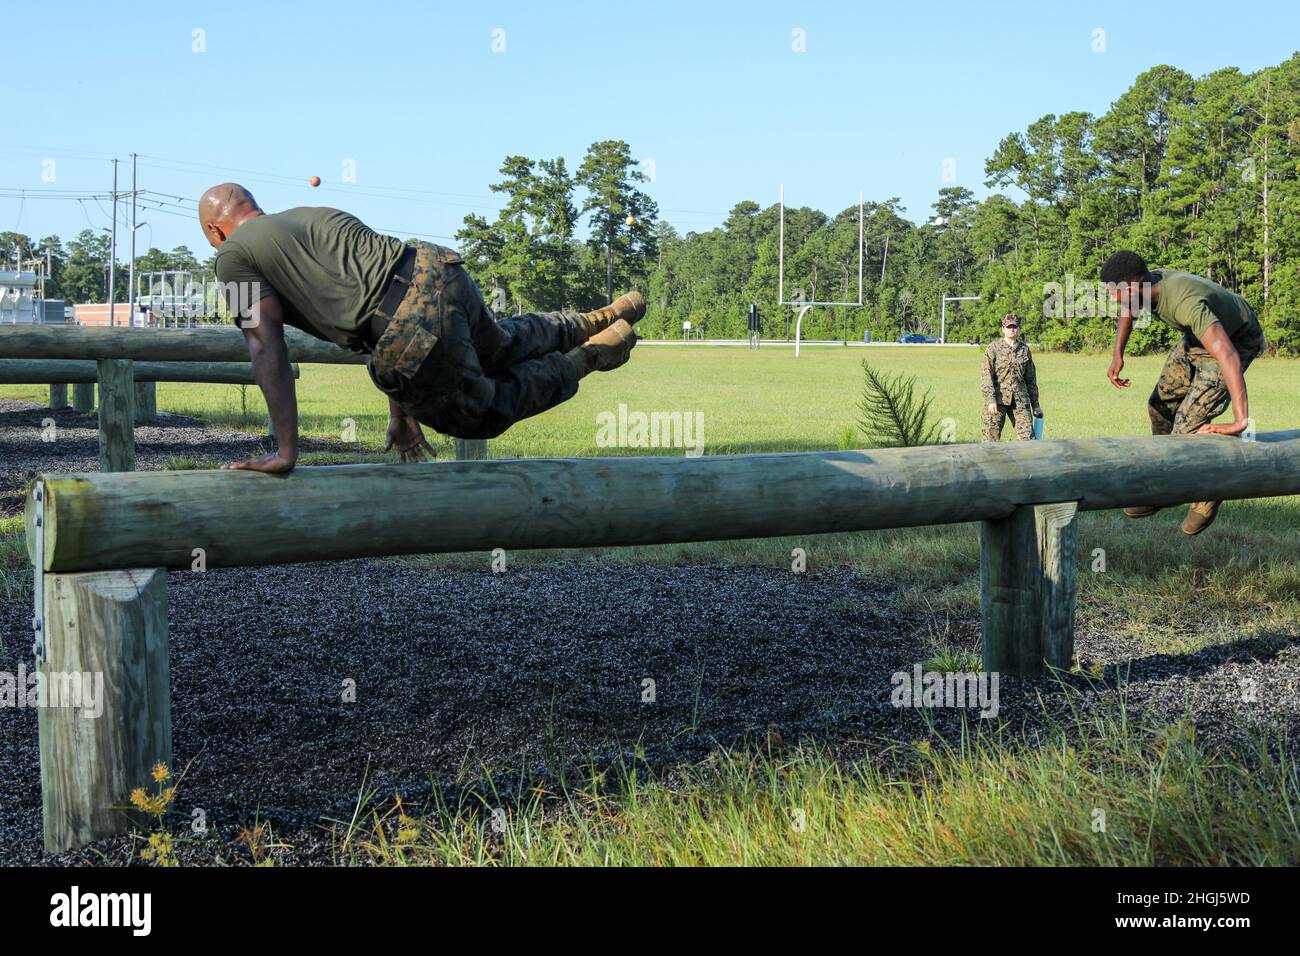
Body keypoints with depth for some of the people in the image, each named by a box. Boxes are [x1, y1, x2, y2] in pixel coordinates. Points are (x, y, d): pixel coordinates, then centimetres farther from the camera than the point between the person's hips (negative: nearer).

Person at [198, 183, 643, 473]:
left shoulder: (234, 256, 8)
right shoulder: (311, 214, 29)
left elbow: (267, 350, -1)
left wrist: (286, 451, 1)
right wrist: (399, 412, 31)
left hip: (415, 332, -7)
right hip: (439, 271, 7)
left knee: (481, 415, 19)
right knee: (505, 346, 39)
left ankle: (588, 357, 15)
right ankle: (599, 320, 44)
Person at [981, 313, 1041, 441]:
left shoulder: (1025, 350, 13)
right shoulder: (993, 348, 2)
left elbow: (1031, 379, 18)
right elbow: (986, 375, -6)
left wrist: (1036, 405, 17)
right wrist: (990, 399, -17)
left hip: (1020, 400, 3)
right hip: (998, 398, -3)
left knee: (1028, 436, -2)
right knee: (990, 436, -1)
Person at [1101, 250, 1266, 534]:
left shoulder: (1186, 303, -42)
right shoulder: (1147, 281, -17)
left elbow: (1228, 356, -51)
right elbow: (1129, 309, 9)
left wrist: (1241, 421, -55)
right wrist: (1118, 355, -3)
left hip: (1236, 339, -9)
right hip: (1196, 337, 9)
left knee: (1188, 427, -17)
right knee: (1161, 405, 16)